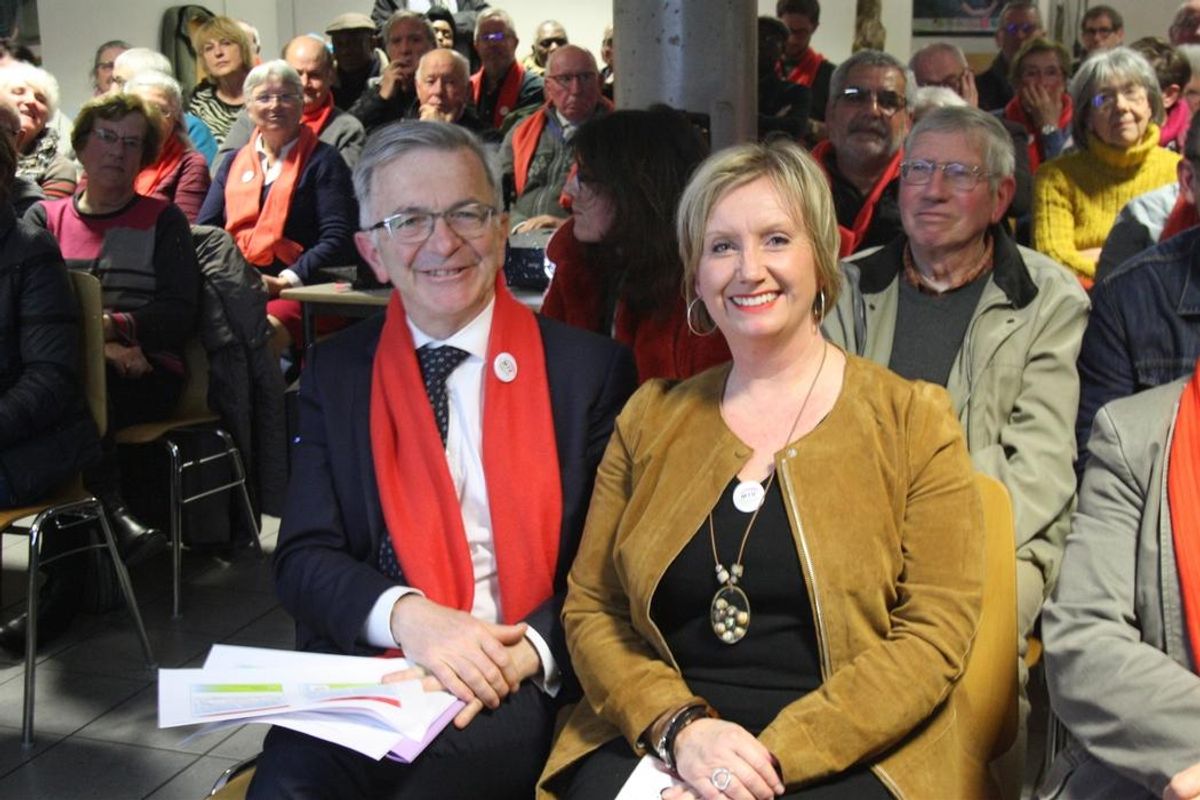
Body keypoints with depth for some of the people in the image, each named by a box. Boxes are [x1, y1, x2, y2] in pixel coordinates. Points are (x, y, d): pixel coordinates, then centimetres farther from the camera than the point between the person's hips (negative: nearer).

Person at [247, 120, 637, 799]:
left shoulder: (591, 371, 2)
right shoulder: (337, 373, 9)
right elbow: (304, 557, 4)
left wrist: (527, 652, -18)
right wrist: (407, 616, -17)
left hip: (525, 686, -1)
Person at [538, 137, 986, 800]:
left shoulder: (913, 421, 3)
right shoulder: (650, 418, 10)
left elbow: (935, 630, -4)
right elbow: (589, 606, 8)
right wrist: (680, 727, -10)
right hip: (654, 745, 3)